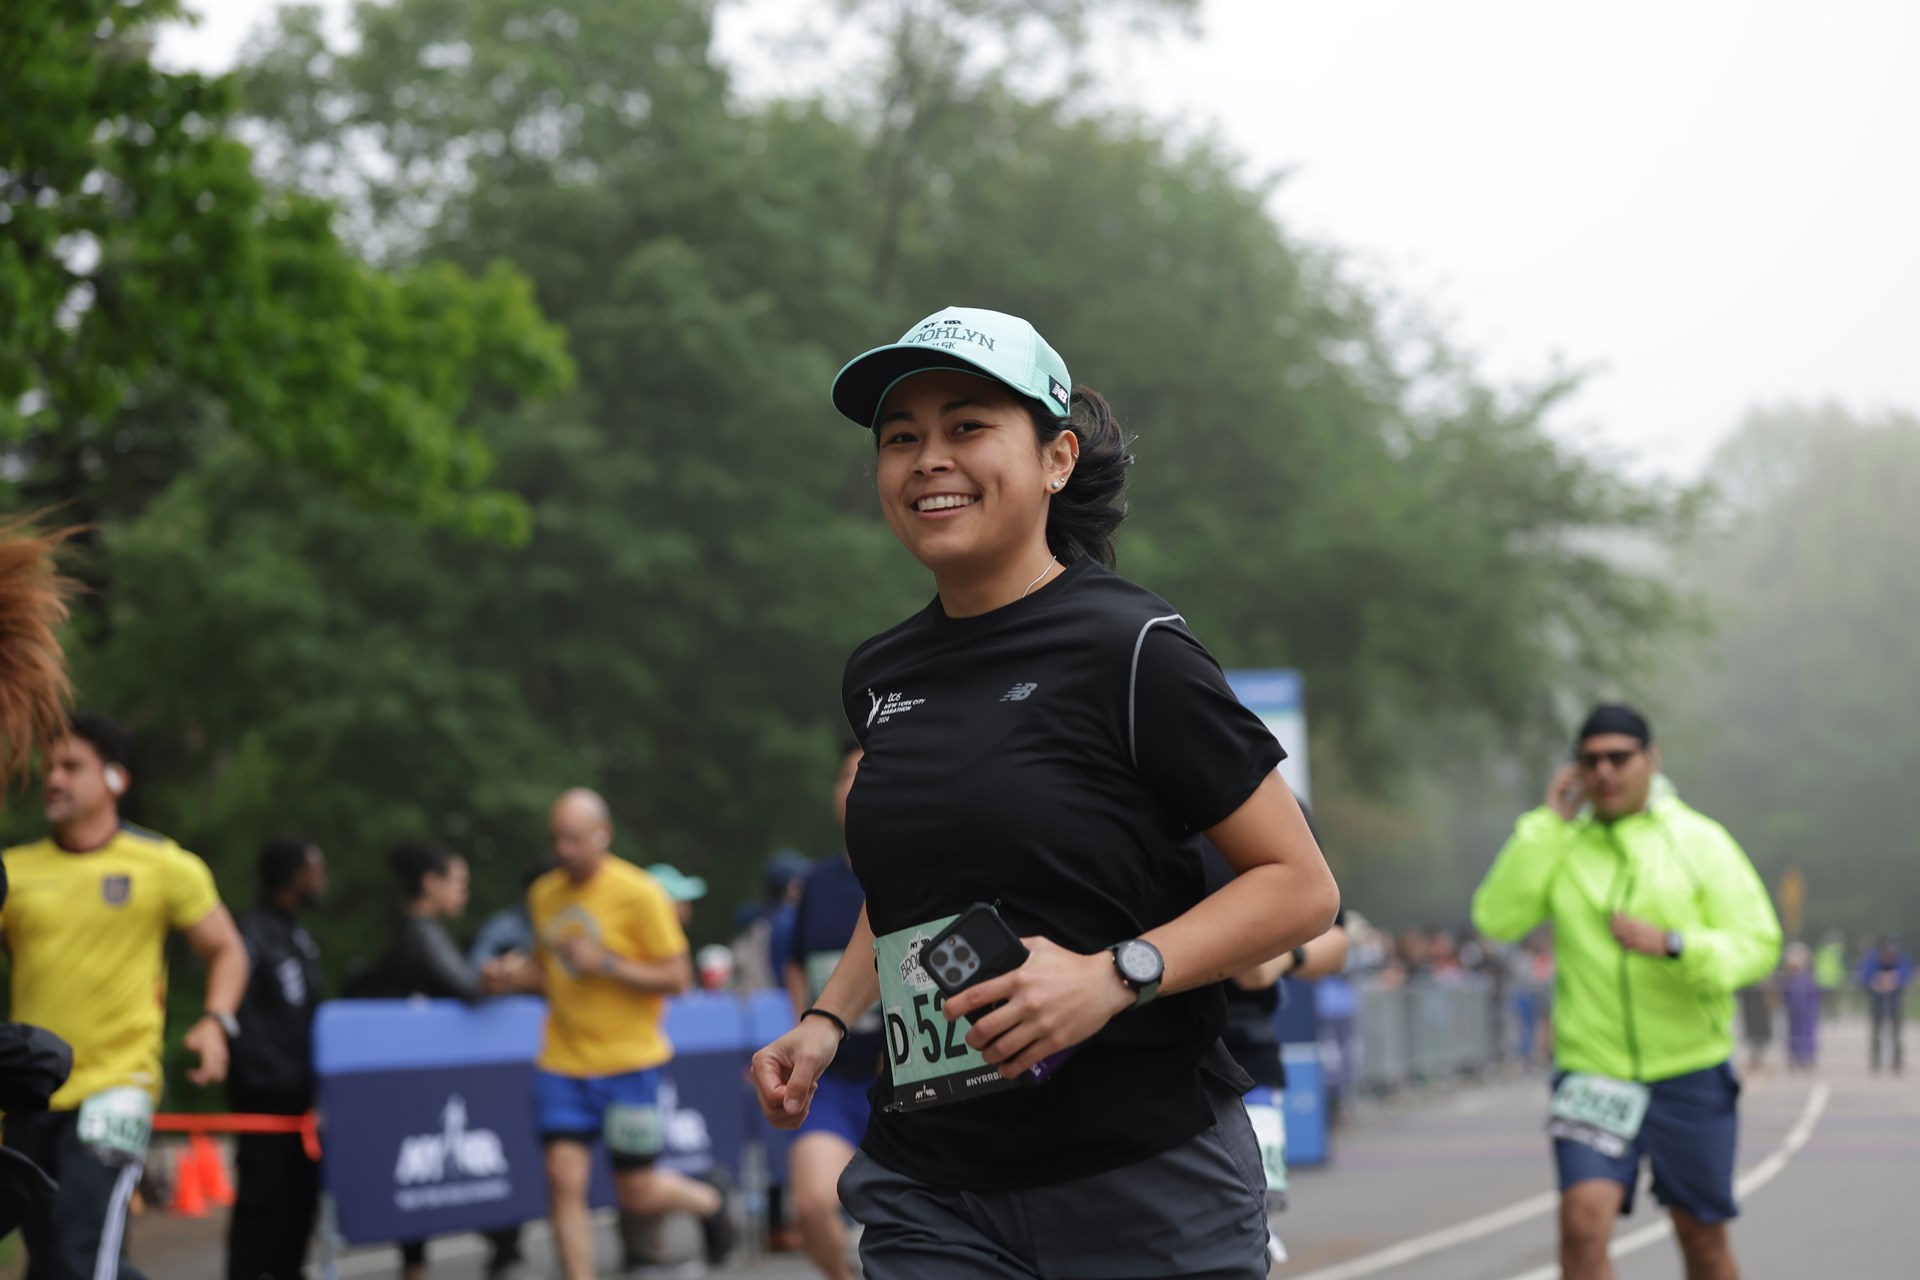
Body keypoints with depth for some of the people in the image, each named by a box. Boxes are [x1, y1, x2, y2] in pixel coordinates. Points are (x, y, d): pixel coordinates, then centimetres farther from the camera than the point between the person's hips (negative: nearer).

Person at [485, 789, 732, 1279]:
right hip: (562, 1062, 4)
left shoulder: (639, 894, -10)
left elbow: (676, 978, -10)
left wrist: (606, 963, -20)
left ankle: (708, 1198, 35)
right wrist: (514, 976, -1)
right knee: (564, 1179, -10)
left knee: (637, 1193, 3)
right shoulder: (544, 894, 6)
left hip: (627, 1061, -4)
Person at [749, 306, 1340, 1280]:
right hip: (931, 1186, 4)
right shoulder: (877, 677, 10)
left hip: (1145, 1184, -4)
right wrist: (829, 1021, 10)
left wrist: (1115, 976, -21)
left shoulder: (1126, 649, -8)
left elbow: (1301, 886, -8)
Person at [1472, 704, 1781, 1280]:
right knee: (1584, 1216, -18)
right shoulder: (1561, 845, 4)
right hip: (1593, 1074, 0)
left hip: (1690, 1074, 0)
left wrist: (1672, 945, -23)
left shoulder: (1699, 841, 0)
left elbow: (1758, 943, -6)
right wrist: (1546, 823, -10)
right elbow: (1497, 918, -10)